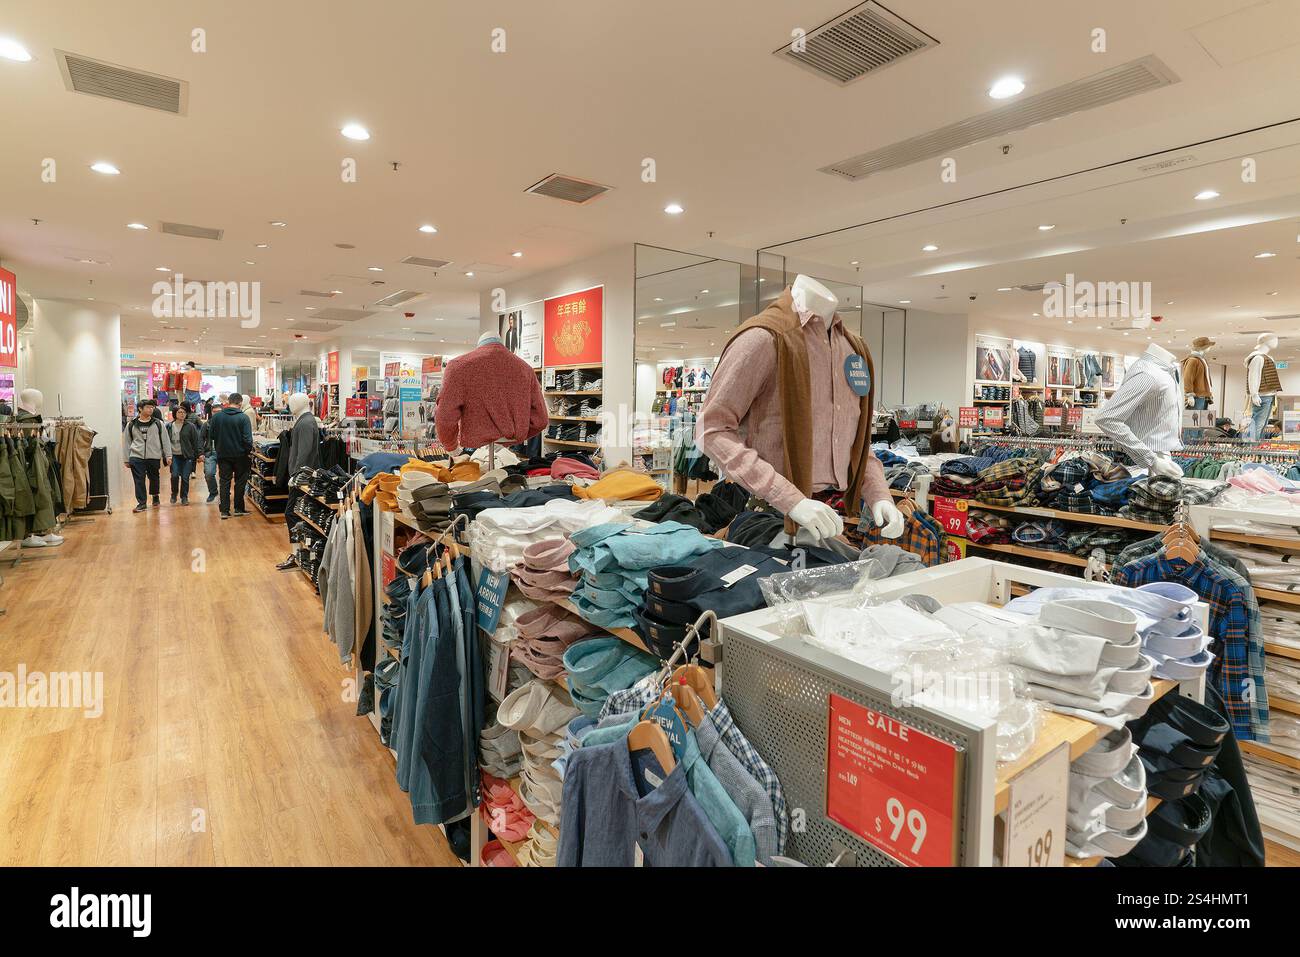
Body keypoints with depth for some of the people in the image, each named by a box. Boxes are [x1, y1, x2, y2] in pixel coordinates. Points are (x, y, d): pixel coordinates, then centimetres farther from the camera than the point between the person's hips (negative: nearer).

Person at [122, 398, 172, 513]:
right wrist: (126, 459, 9)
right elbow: (126, 442, 12)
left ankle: (155, 497, 33)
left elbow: (166, 440, 6)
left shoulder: (158, 423, 5)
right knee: (139, 481, -4)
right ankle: (142, 503, 1)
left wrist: (168, 455, -1)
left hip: (154, 457, 0)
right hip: (136, 457, 0)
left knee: (154, 478, 12)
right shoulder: (131, 425, 7)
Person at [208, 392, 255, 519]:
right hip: (240, 455, -3)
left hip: (223, 455, 3)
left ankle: (224, 510, 8)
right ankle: (238, 508, 15)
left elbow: (211, 435, 3)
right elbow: (247, 439, -15)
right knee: (240, 481, 11)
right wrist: (248, 452, -1)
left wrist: (218, 449, 16)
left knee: (224, 482, 9)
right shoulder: (243, 417, -13)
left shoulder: (216, 416, -3)